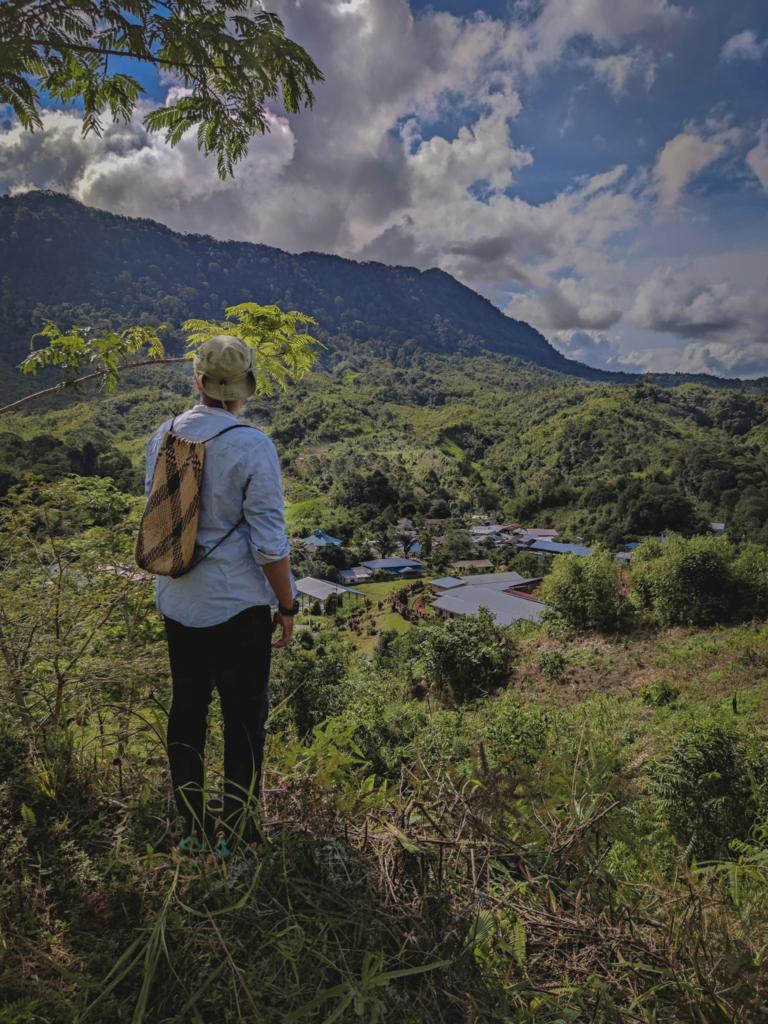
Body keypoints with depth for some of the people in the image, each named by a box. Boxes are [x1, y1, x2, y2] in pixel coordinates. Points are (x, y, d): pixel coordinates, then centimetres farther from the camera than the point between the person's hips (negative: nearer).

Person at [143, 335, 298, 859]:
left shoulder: (163, 436, 2)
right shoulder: (252, 446, -15)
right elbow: (269, 540, -16)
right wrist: (287, 606, -5)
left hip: (177, 603, 6)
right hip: (237, 604, -5)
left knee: (187, 709, 16)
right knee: (245, 717, 9)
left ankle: (193, 830, 30)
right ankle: (233, 832, 22)